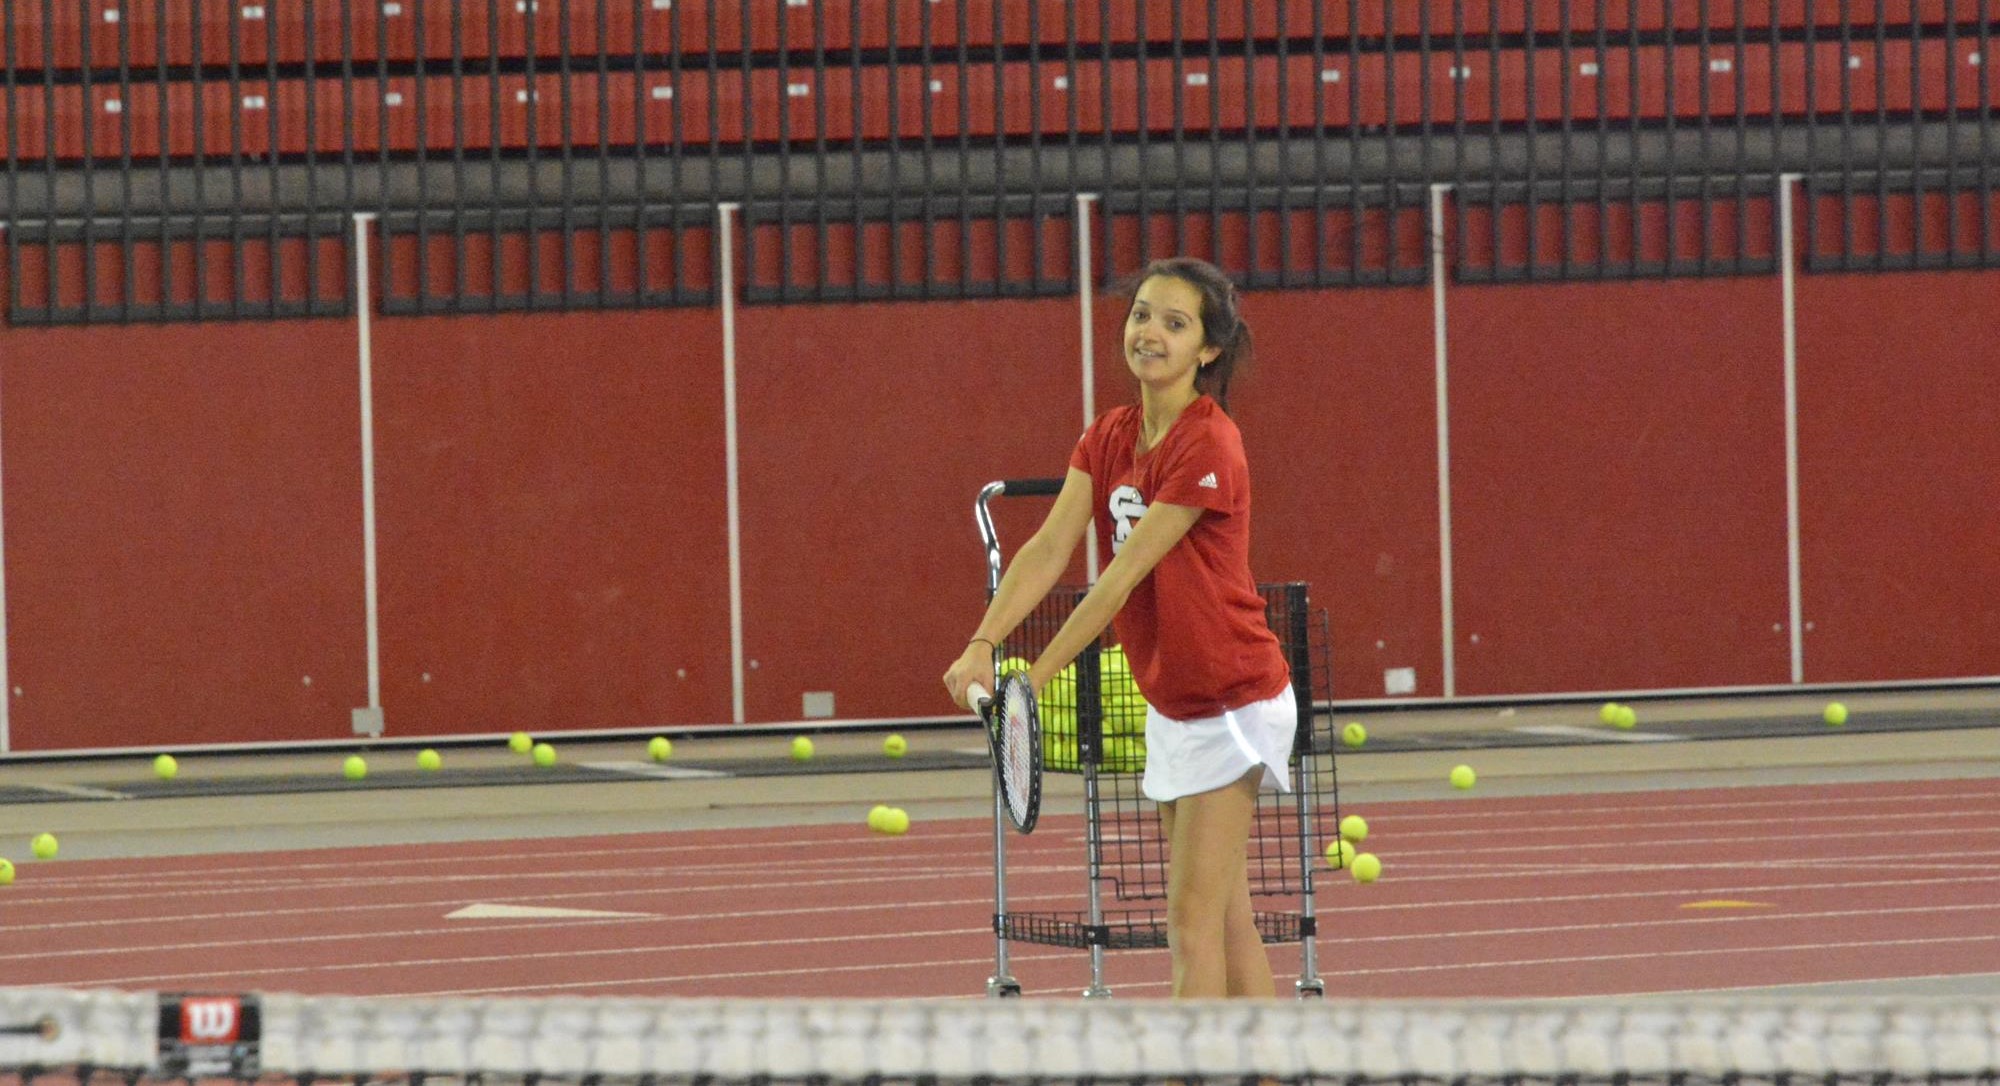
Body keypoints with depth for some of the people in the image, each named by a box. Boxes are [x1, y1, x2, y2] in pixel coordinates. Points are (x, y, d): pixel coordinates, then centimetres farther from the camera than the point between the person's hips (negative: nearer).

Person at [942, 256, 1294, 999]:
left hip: (1233, 701, -8)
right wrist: (984, 645, -20)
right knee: (1224, 918, 12)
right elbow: (1049, 550, -5)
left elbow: (1124, 575, -21)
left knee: (1193, 918, -12)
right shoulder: (1108, 438, 5)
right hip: (1171, 706, 8)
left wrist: (1036, 678, -22)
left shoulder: (1207, 447, -19)